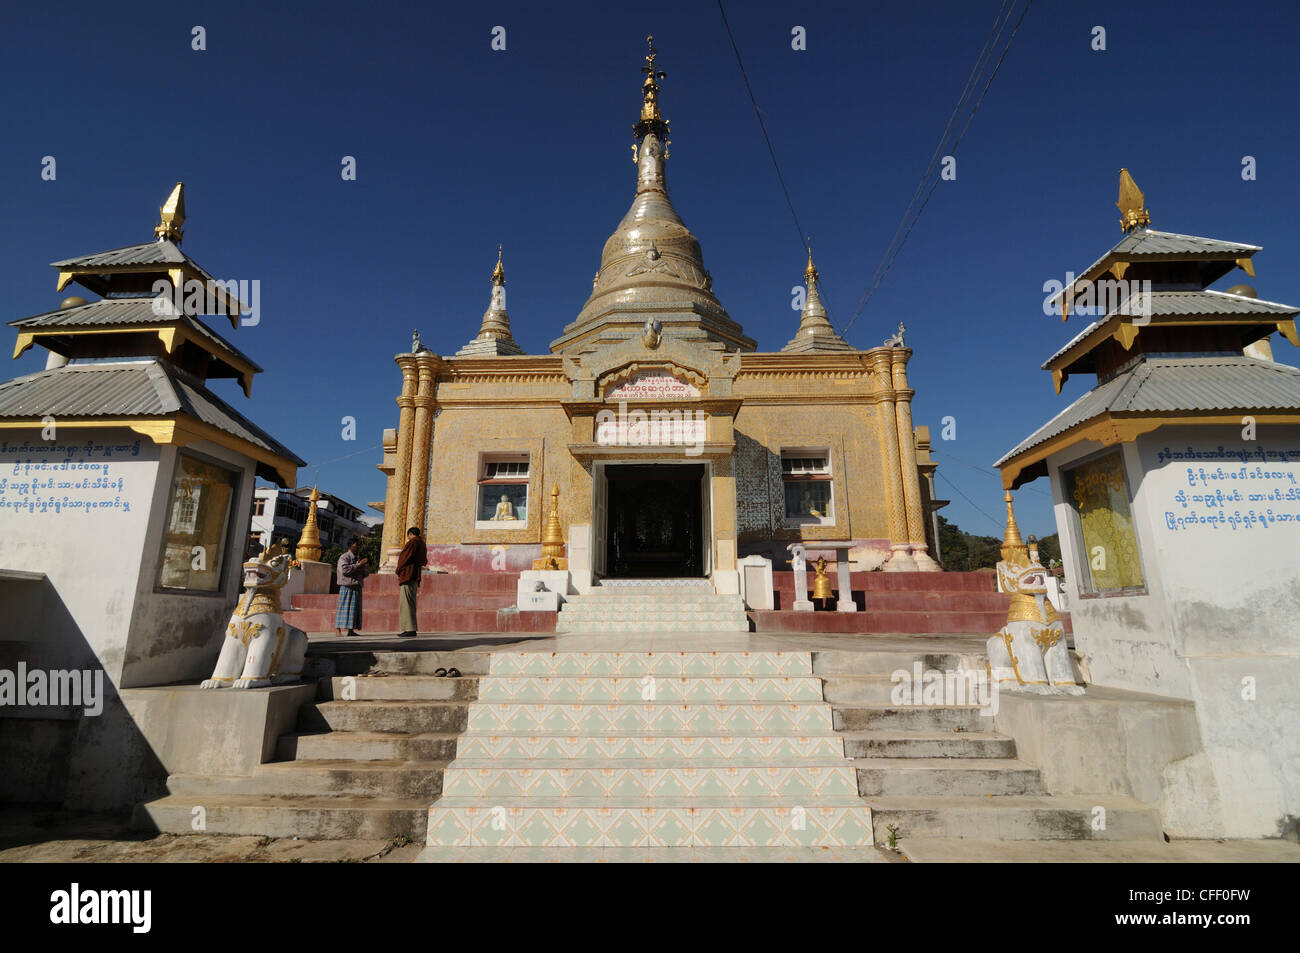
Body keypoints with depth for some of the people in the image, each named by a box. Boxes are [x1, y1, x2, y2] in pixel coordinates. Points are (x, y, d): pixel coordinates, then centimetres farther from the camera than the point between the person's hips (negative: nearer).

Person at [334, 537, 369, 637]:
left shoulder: (359, 558, 19)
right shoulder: (344, 557, -3)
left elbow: (367, 573, 18)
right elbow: (345, 569, -20)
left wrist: (363, 569, -3)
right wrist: (358, 565, -16)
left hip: (357, 587, 7)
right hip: (347, 587, -7)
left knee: (355, 608, 4)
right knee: (344, 608, -9)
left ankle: (351, 630, 7)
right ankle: (338, 630, -5)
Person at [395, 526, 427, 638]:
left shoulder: (412, 542, -9)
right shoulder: (422, 544, 19)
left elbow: (405, 557, -13)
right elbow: (424, 561, 27)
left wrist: (398, 570, 0)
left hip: (407, 574, -9)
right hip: (415, 576, 9)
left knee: (406, 602, -10)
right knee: (410, 603, 12)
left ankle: (410, 629, -14)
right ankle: (411, 629, 13)